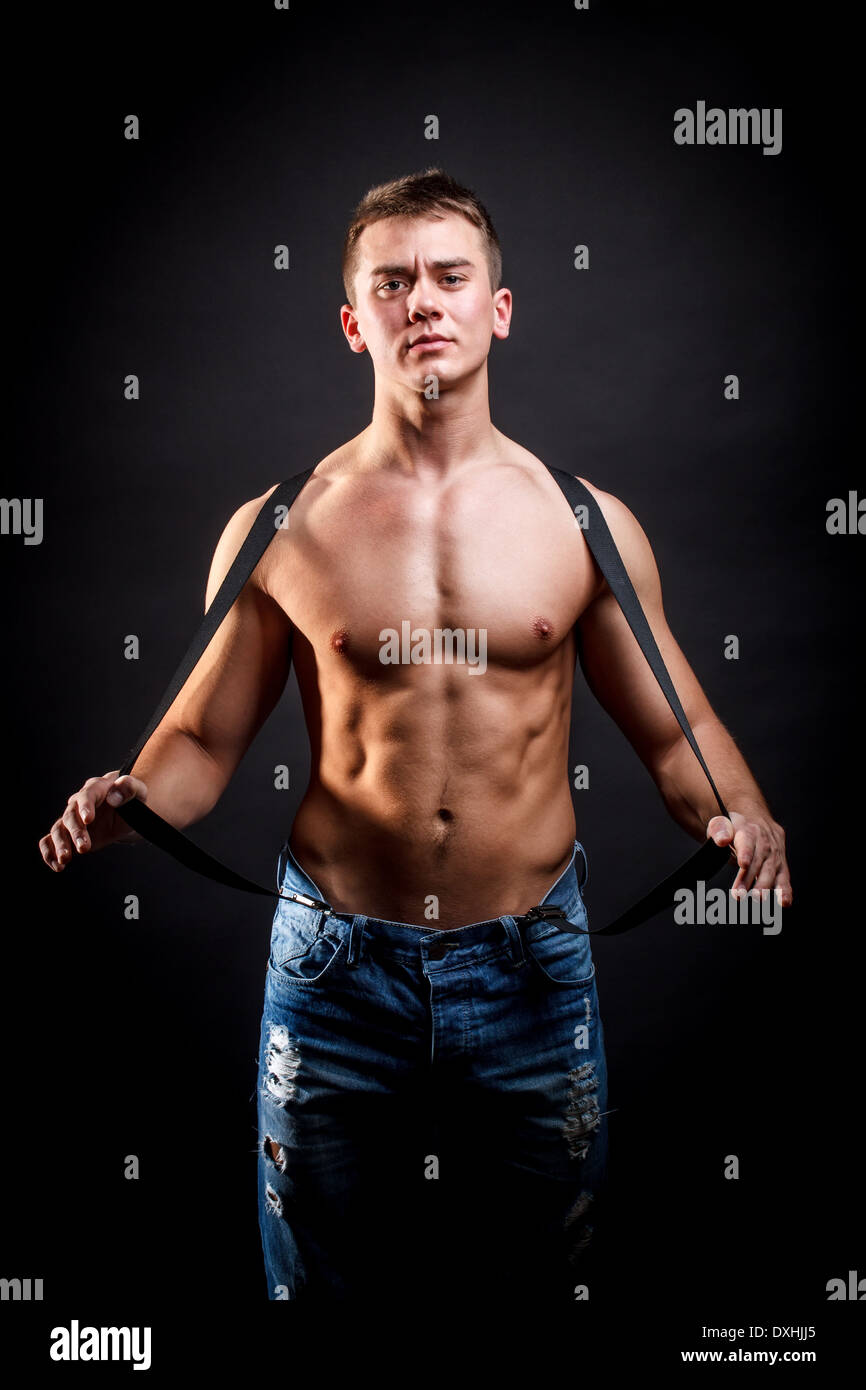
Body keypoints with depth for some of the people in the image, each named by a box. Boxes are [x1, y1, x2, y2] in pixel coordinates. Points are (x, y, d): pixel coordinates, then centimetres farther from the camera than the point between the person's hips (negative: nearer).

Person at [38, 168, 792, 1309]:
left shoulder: (588, 524, -1)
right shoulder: (279, 531, -2)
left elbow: (674, 729, 4)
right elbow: (204, 736, 3)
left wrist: (742, 818, -15)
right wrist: (129, 802, -17)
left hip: (531, 964, 1)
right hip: (335, 965, 0)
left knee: (537, 1280, 18)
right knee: (324, 1291, 18)